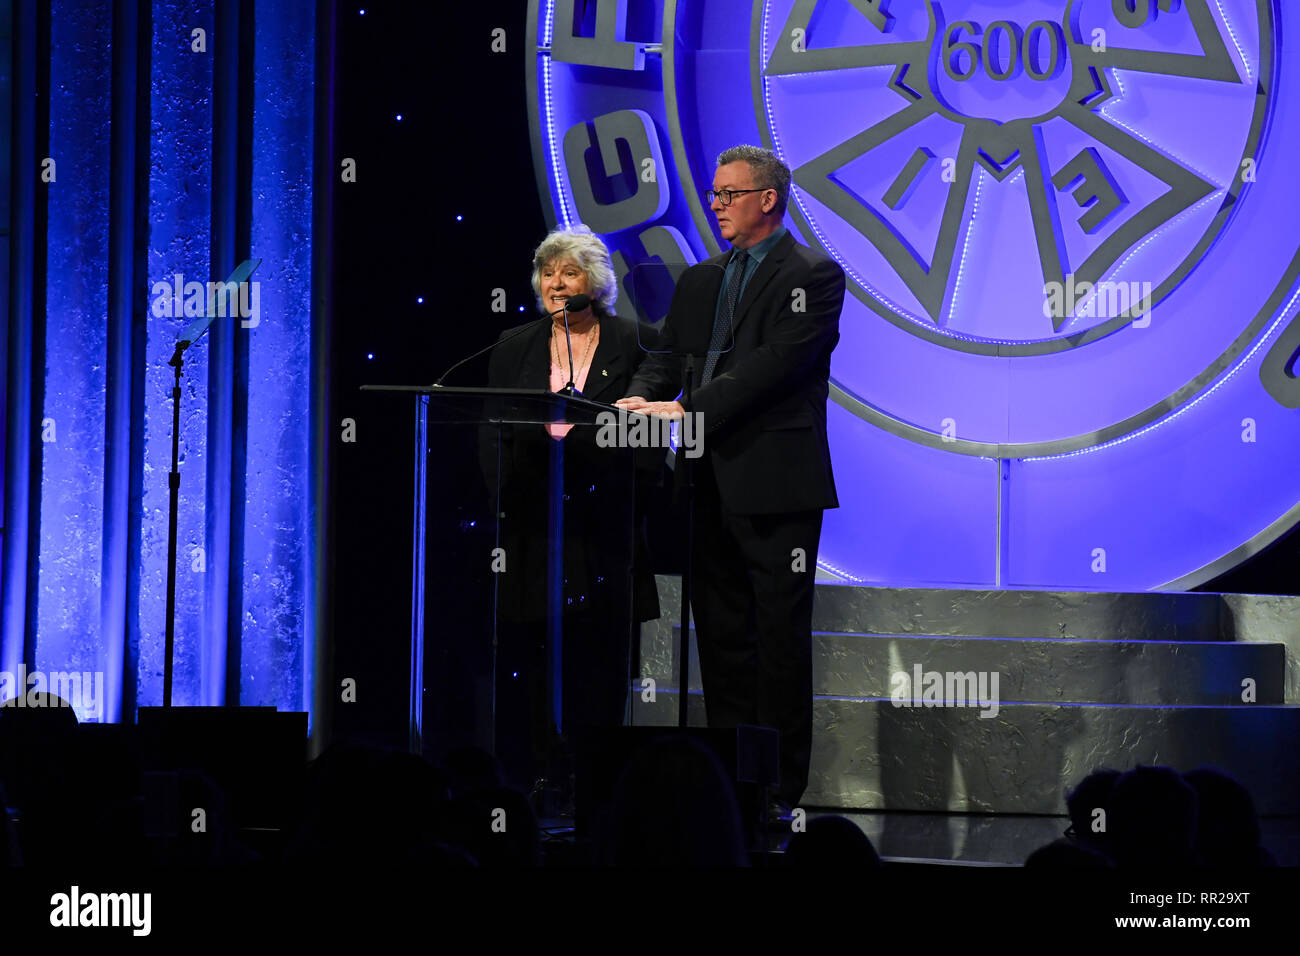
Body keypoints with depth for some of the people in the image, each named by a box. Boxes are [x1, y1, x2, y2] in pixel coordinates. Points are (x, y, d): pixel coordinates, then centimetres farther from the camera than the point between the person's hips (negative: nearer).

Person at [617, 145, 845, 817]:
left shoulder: (812, 276, -7)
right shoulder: (709, 276, 17)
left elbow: (773, 364, -18)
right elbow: (672, 352, 12)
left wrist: (690, 410, -24)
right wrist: (641, 398, -10)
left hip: (775, 484, -8)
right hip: (713, 483, 8)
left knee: (780, 635, -2)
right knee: (721, 633, 11)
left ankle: (779, 788, 2)